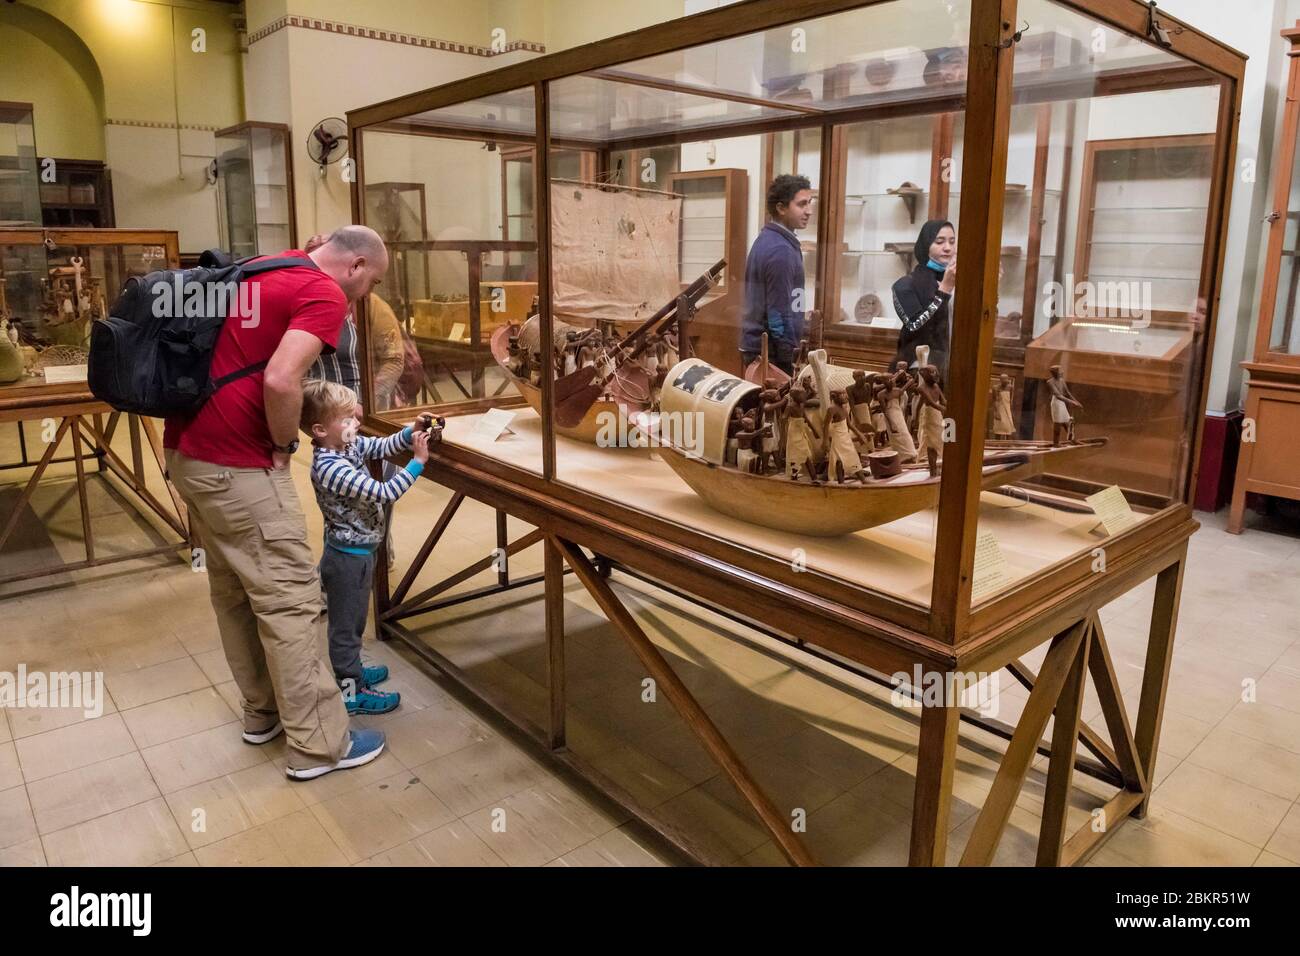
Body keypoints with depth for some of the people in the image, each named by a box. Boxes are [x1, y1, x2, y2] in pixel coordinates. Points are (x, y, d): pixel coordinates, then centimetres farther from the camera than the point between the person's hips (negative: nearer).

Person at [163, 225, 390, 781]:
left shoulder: (262, 272, 17)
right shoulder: (324, 294, -12)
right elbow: (279, 382, -26)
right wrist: (285, 446, -9)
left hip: (188, 452, 10)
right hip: (236, 465, -10)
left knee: (234, 592, 18)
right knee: (289, 600, -2)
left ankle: (263, 711, 32)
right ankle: (318, 744, 8)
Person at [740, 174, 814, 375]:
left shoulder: (766, 239, 12)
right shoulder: (781, 250, -18)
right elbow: (779, 311, -21)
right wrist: (788, 357, -16)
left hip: (757, 344, 10)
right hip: (770, 350, -10)